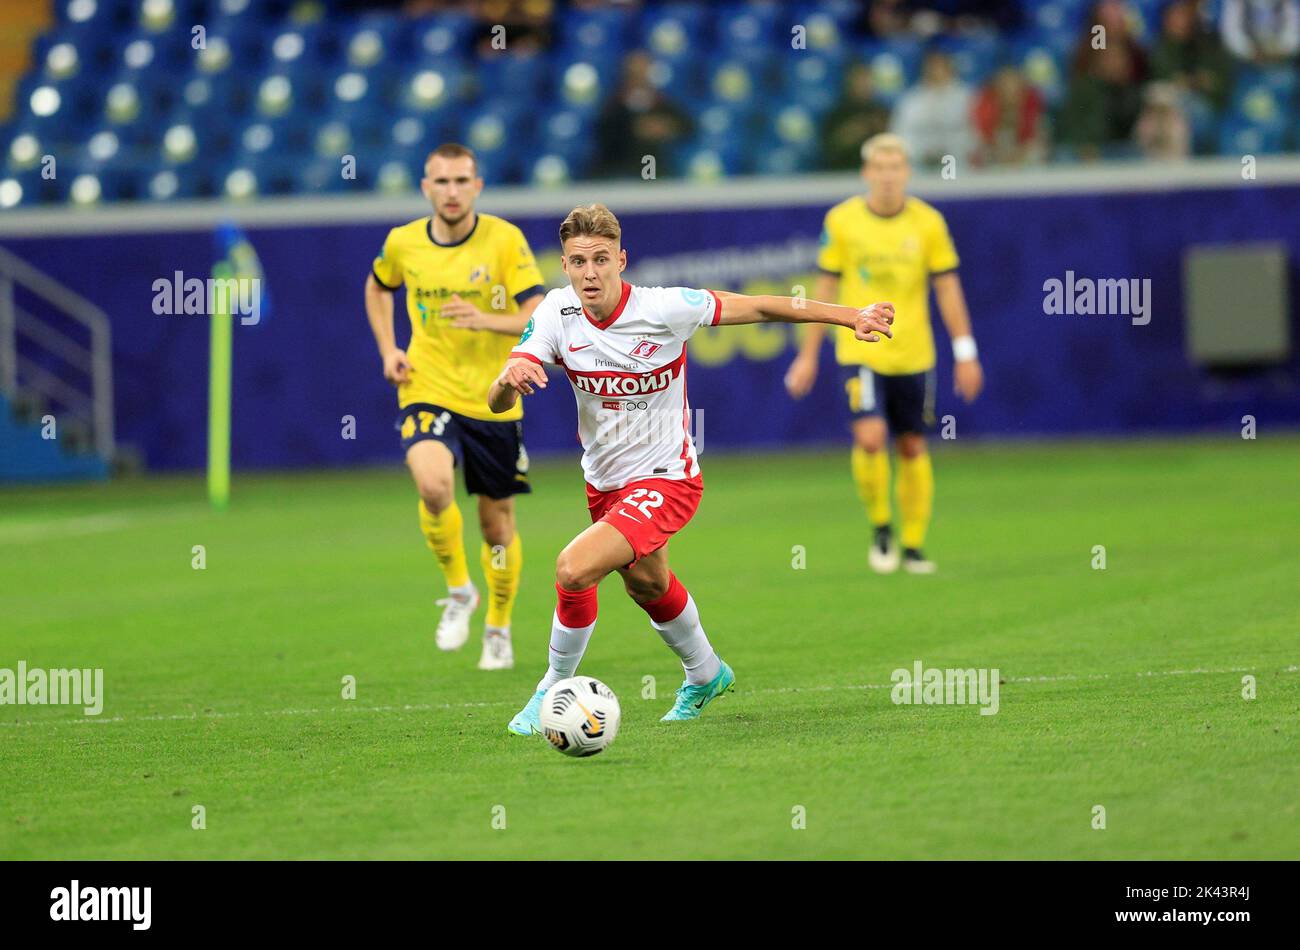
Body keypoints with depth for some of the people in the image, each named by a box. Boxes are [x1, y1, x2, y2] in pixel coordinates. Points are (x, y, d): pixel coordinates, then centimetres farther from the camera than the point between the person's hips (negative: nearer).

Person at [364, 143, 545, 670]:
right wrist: (388, 350, 9)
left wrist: (488, 321, -34)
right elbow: (377, 287, 22)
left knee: (497, 524, 9)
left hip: (494, 403, 0)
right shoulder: (403, 242, -1)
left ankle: (498, 628, 33)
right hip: (428, 394, 0)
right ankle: (458, 589, -4)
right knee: (433, 486, -29)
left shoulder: (505, 240, -10)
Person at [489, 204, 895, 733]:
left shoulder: (666, 309, -25)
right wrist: (509, 377, -44)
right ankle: (705, 674, 58)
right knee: (646, 585, 29)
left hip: (664, 481, -6)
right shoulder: (557, 313, -16)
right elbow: (497, 404, -20)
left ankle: (555, 689, -1)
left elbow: (759, 309, -13)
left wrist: (851, 317, -10)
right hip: (603, 481, 6)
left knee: (573, 569, -24)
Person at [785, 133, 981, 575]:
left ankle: (913, 546, 17)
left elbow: (947, 288, 4)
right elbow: (825, 290, 5)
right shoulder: (841, 221, -2)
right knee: (870, 437, -18)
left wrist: (965, 352, 0)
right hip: (860, 351, -1)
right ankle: (880, 528, 4)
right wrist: (808, 355, 5)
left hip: (914, 354, 1)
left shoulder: (928, 223, -1)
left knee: (913, 447, 6)